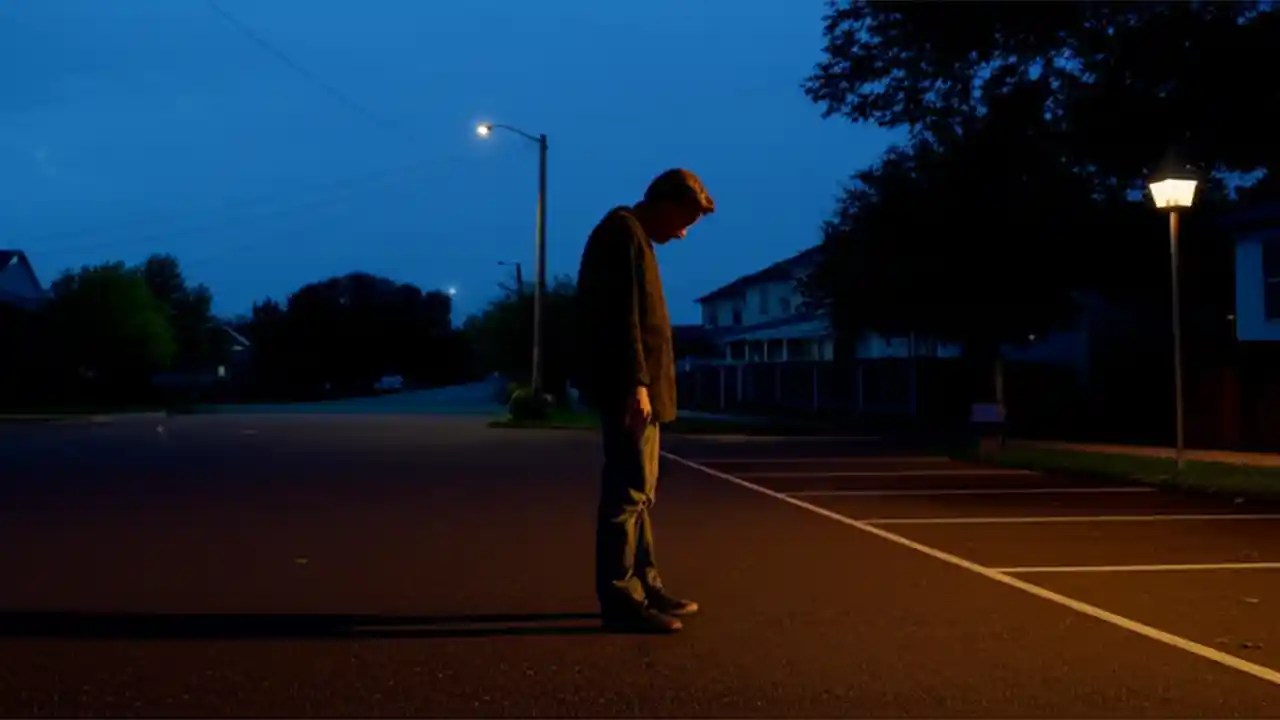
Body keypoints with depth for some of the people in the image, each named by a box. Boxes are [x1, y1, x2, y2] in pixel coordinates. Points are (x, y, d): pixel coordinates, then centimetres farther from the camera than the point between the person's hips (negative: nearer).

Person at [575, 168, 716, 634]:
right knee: (627, 492, -8)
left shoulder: (630, 235, 21)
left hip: (637, 388, 11)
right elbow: (622, 316, -19)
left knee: (638, 492, 13)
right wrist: (637, 383, -23)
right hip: (629, 389, -11)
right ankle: (620, 600, -3)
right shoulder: (624, 233, -10)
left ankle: (644, 587, 21)